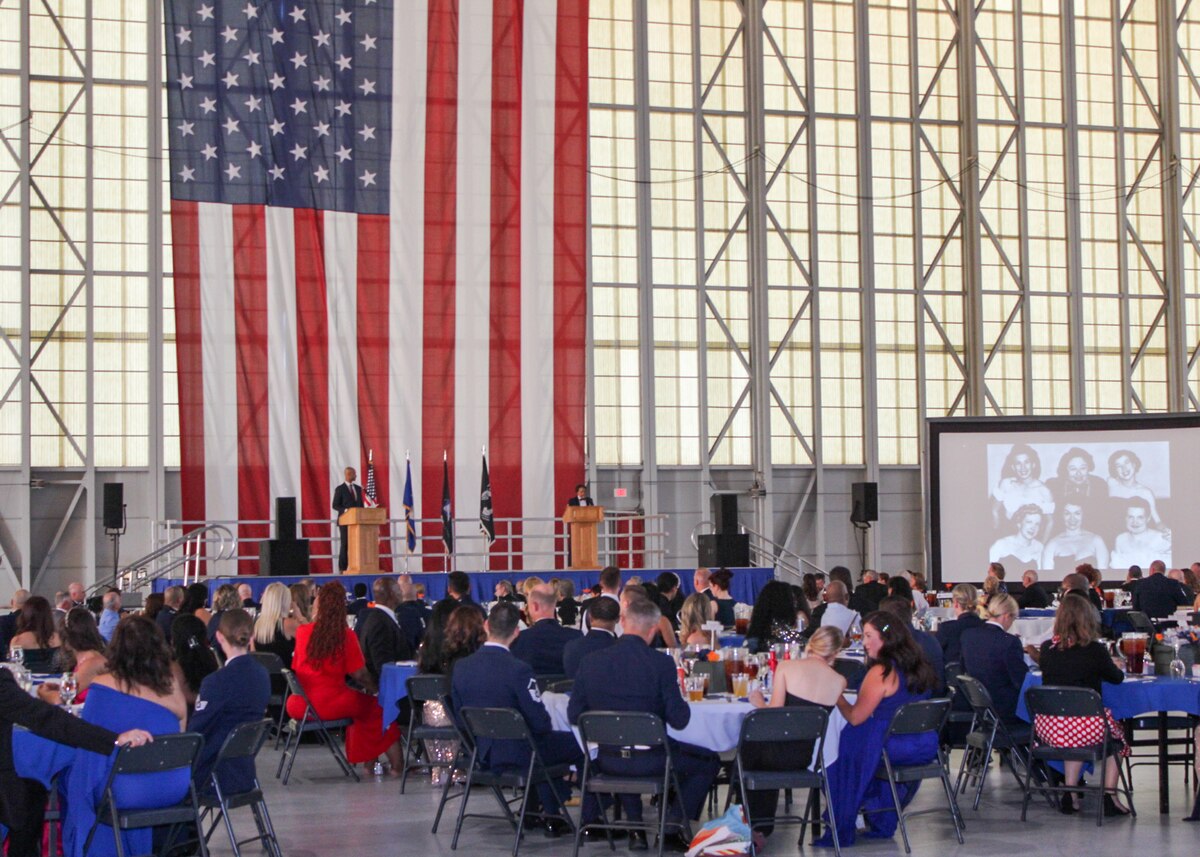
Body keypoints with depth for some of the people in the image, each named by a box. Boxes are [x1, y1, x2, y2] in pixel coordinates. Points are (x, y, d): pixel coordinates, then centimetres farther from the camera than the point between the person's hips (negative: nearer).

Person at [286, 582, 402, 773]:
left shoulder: (302, 632, -2)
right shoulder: (346, 635, -9)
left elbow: (296, 667, 12)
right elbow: (359, 674, -7)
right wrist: (377, 689, 10)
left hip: (299, 707, 4)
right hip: (331, 704, -4)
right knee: (374, 707, 16)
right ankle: (396, 765, 13)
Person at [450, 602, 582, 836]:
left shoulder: (461, 667, -6)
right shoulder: (518, 670, -24)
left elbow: (460, 718, 6)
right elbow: (540, 723, -19)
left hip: (482, 754, 7)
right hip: (516, 754, -7)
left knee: (549, 743, 31)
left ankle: (552, 817, 37)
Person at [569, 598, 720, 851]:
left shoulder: (590, 662, -5)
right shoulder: (661, 663, -15)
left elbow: (574, 715, 2)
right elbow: (679, 720, -13)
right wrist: (682, 702, 9)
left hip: (607, 761, 4)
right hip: (651, 761, -4)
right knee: (709, 761, 18)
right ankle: (673, 828, 12)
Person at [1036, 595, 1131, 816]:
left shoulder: (1047, 648, 2)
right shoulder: (1094, 650, -8)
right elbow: (1117, 678, 11)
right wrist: (1115, 667, 35)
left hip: (1047, 728, 4)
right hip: (1086, 727, -3)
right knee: (1117, 737, 27)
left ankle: (1070, 796, 26)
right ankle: (1109, 796, 20)